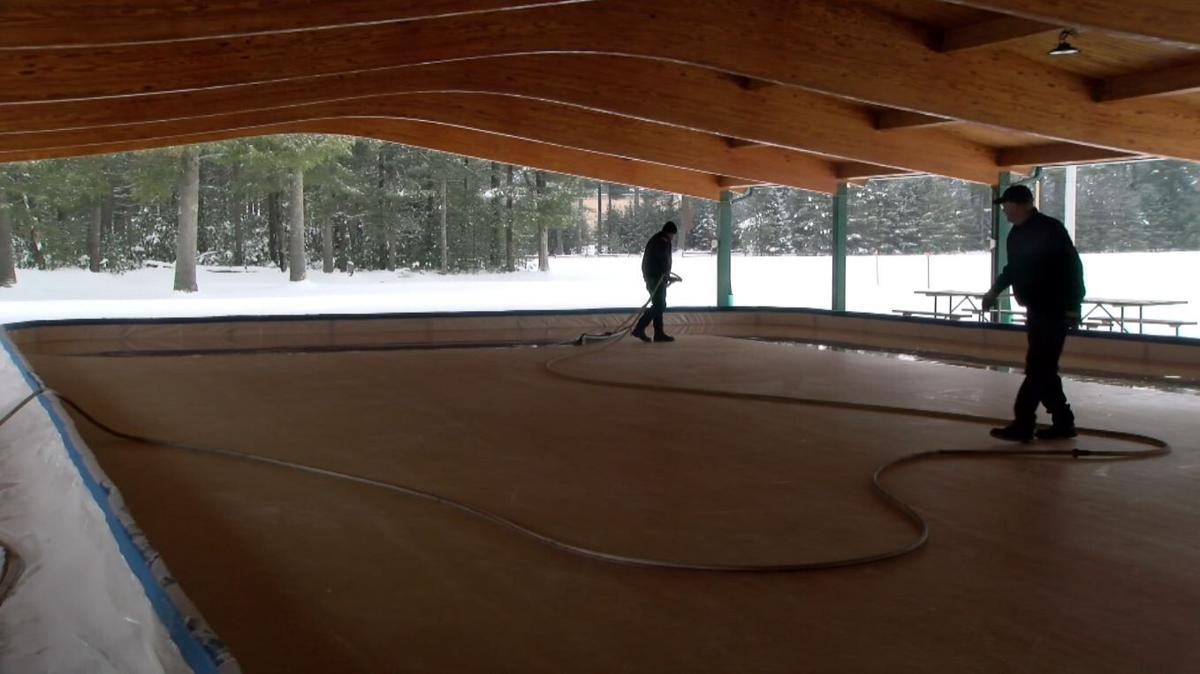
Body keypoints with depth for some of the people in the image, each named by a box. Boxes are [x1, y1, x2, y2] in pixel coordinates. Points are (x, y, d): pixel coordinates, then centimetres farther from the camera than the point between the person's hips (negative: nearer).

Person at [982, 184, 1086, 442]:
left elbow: (1073, 266, -17)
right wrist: (995, 291, 14)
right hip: (1037, 309, 9)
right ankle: (1063, 422, 18)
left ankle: (1023, 424, -9)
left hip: (1056, 310, -9)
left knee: (1038, 368, -10)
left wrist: (1073, 306, -21)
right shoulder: (1016, 234, 12)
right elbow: (1014, 268, 26)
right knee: (1043, 368, 10)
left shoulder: (1051, 229, -14)